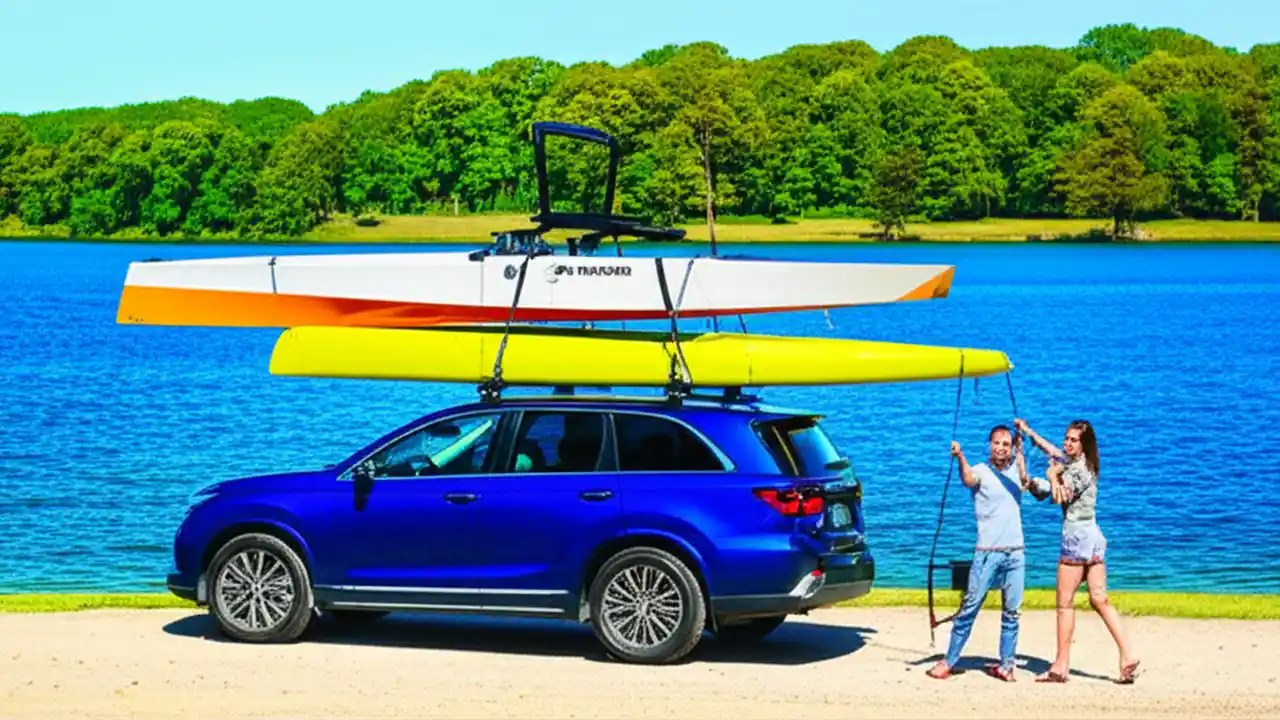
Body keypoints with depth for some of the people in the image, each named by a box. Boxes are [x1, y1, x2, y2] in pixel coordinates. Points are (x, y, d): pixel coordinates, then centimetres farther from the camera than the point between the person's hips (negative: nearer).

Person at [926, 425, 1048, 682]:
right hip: (987, 553, -5)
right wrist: (960, 457, -51)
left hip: (1015, 554, 5)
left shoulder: (1015, 470, 9)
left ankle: (1006, 665, 11)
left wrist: (1020, 440, 25)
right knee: (969, 608, -5)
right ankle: (948, 662, 0)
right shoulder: (981, 472, -7)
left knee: (1012, 612, 4)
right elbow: (968, 479, -30)